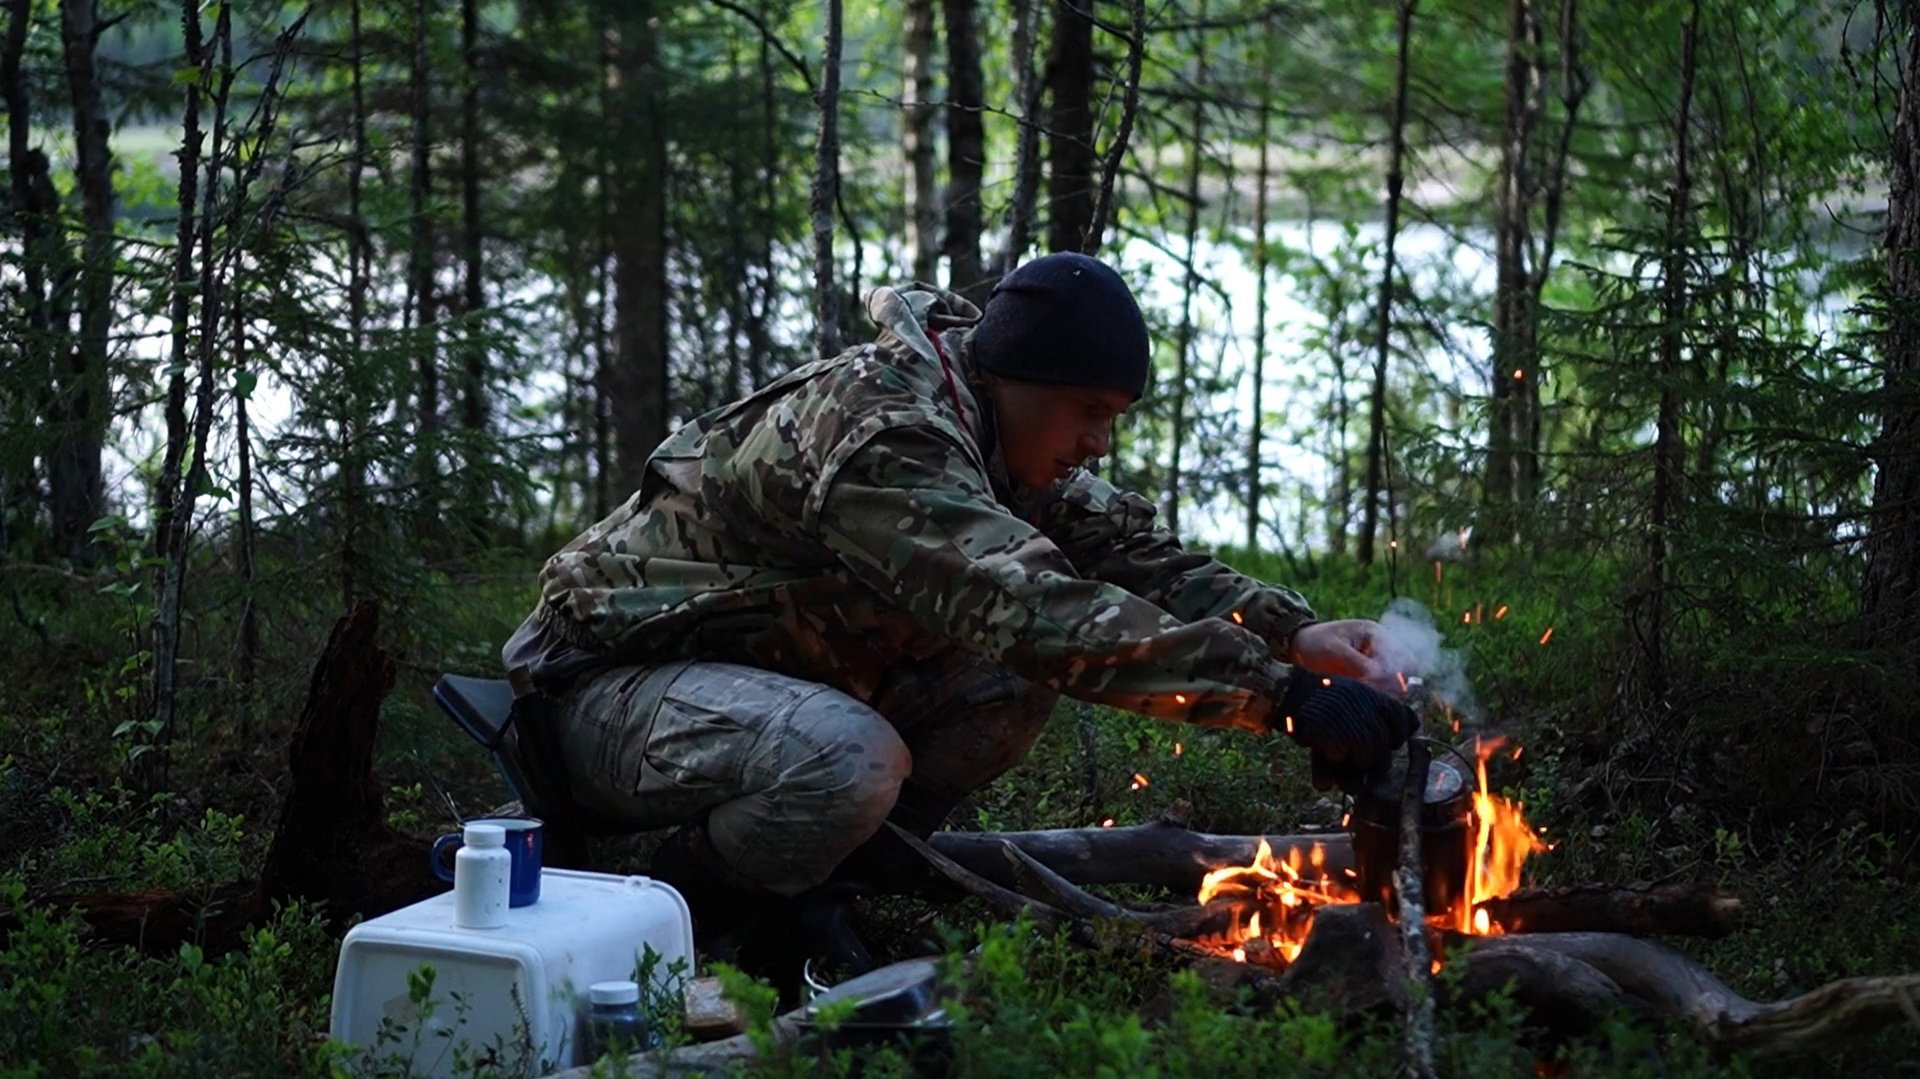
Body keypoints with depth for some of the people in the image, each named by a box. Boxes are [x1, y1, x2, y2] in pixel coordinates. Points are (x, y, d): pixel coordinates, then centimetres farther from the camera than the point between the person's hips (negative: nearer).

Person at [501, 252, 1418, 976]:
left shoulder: (991, 434, 0)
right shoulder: (880, 439, -30)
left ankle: (799, 892, 3)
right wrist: (1283, 695, -44)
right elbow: (1041, 615, -41)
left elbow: (1133, 552, 1)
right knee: (850, 761, -37)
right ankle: (674, 917, -8)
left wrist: (1289, 633, -16)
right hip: (613, 680, -9)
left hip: (758, 668, 9)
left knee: (1010, 681, -4)